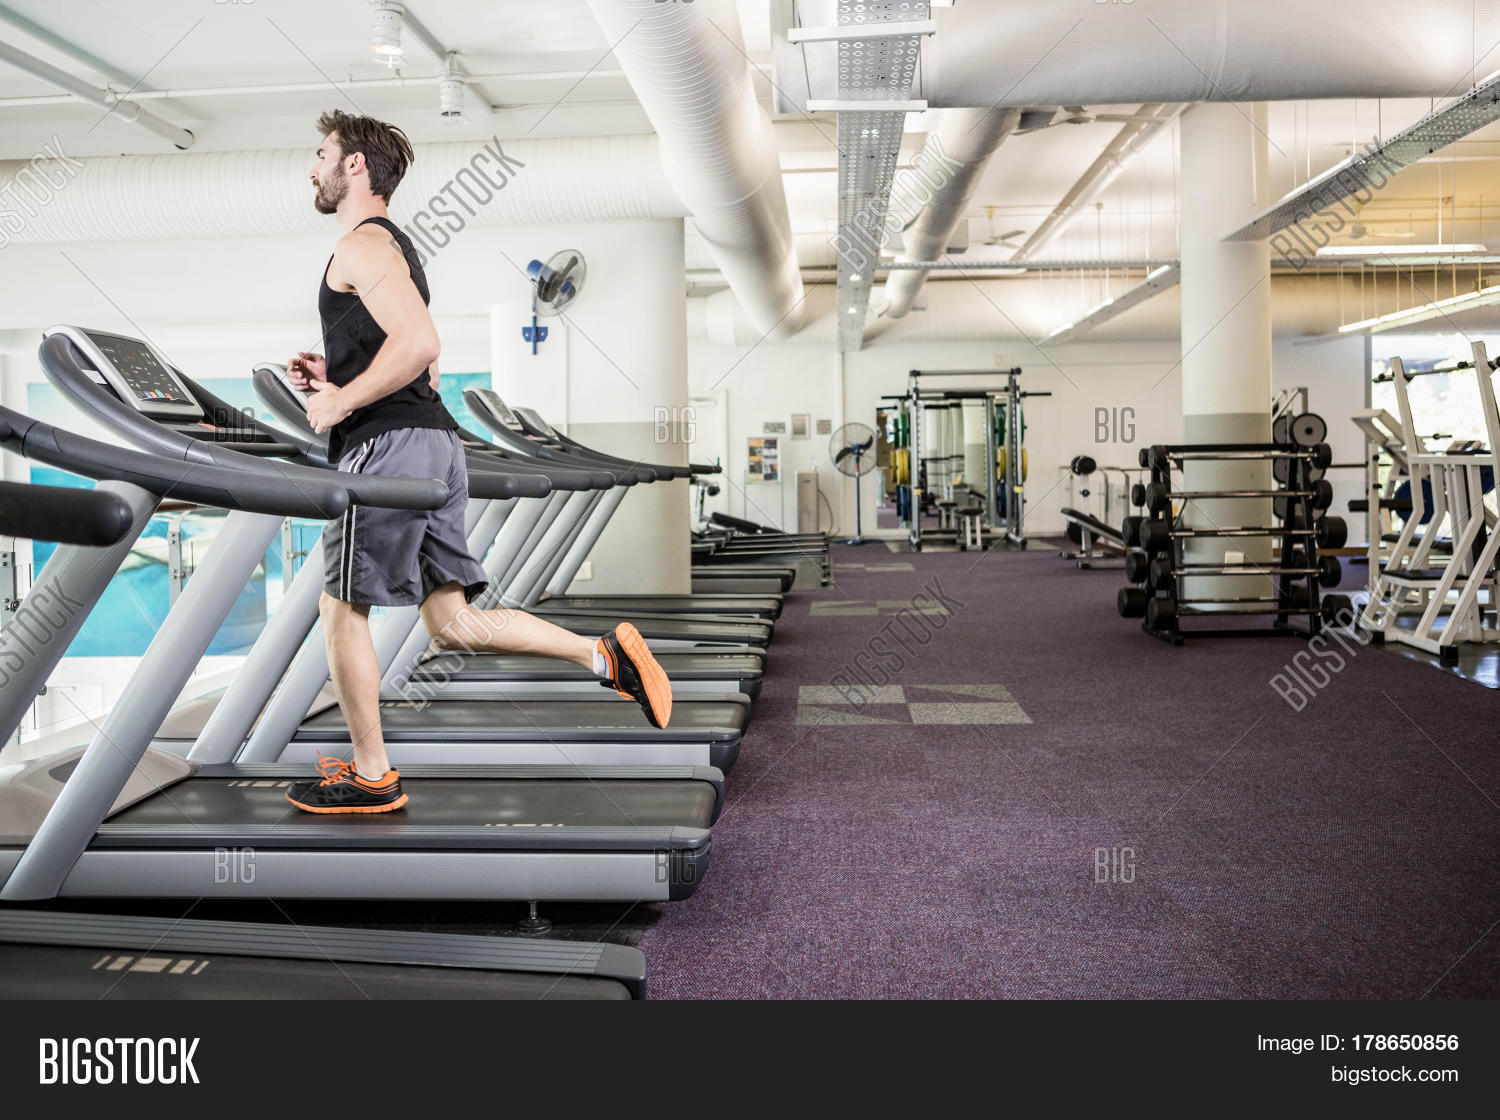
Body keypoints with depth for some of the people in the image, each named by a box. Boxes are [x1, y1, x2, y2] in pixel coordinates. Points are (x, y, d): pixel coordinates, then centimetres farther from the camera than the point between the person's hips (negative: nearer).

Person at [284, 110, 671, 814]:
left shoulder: (362, 245, -7)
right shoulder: (395, 245, 25)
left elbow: (418, 344, -24)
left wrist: (341, 402, -15)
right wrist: (333, 376, 17)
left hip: (388, 447, -10)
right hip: (436, 441, 10)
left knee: (341, 610, 3)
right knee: (453, 623, 8)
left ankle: (370, 777, 12)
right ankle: (606, 656, 1)